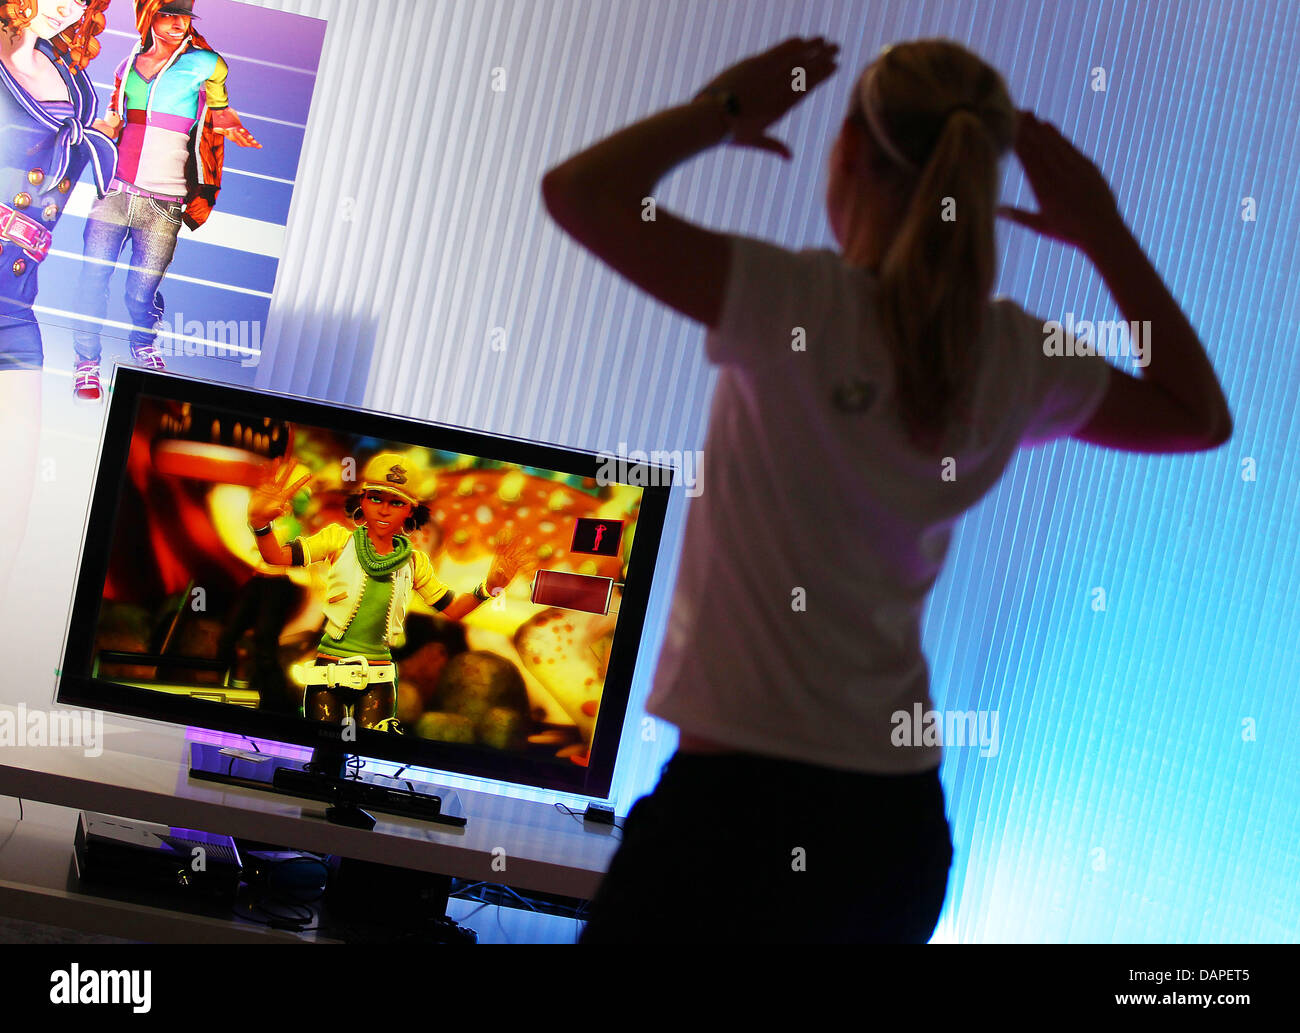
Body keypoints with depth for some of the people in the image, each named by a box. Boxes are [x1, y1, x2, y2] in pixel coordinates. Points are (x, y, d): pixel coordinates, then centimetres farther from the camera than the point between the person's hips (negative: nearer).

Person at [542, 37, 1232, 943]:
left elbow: (578, 191, -18)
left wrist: (721, 110, -1)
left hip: (740, 799, -6)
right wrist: (1105, 231, 16)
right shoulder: (1015, 359, 3)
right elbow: (1201, 416, 20)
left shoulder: (801, 306, -14)